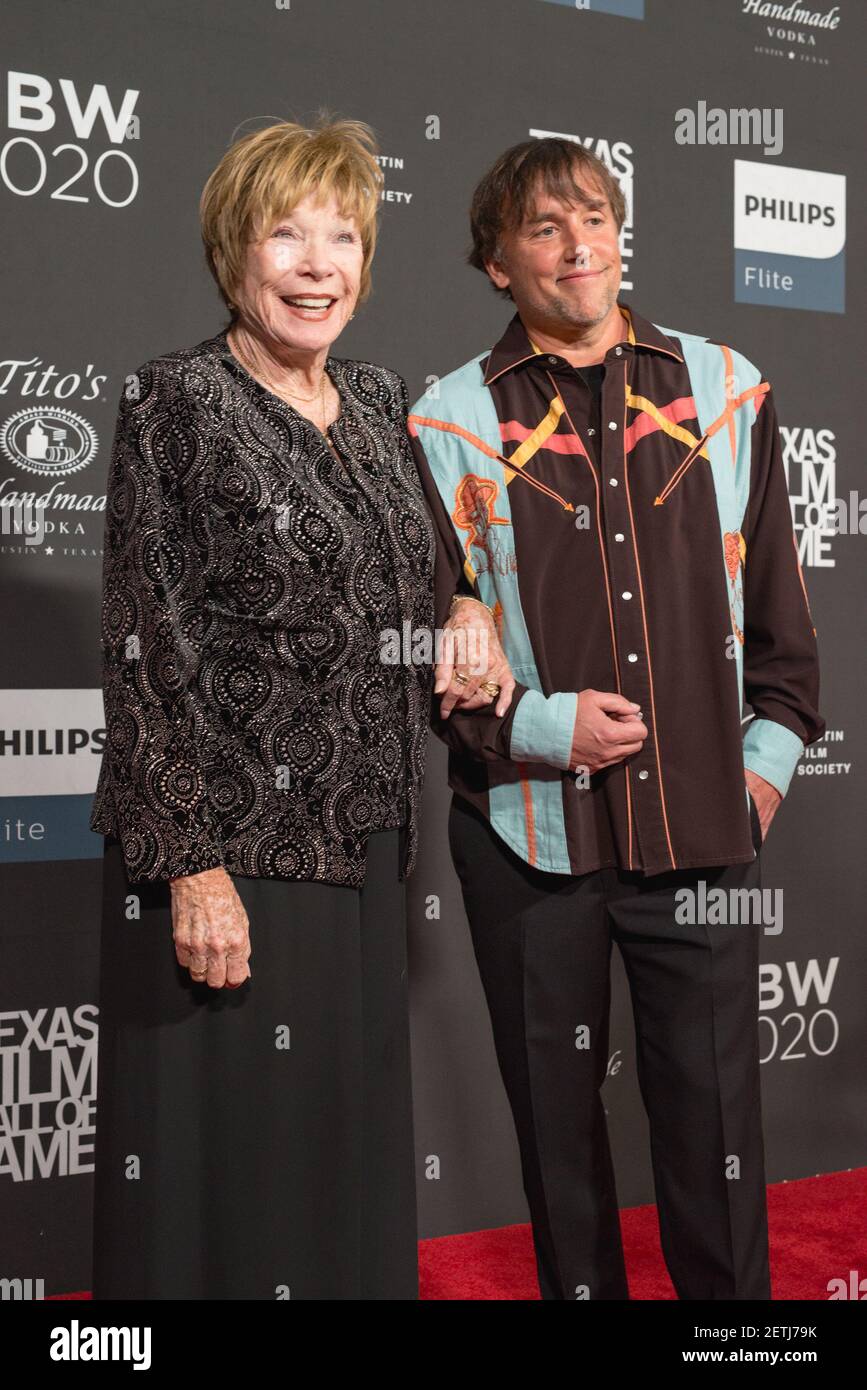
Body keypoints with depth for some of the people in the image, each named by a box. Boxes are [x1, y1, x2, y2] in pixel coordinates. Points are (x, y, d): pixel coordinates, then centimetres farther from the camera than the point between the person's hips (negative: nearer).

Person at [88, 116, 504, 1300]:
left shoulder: (381, 402, 11)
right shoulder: (178, 399, -7)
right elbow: (149, 645, -12)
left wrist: (462, 630, 1)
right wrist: (192, 863, -17)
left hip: (363, 848, 6)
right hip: (227, 845, -6)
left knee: (352, 1145, 15)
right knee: (224, 1161, 3)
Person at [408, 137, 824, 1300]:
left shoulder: (727, 391, 7)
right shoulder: (450, 427, 0)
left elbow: (777, 601, 12)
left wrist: (771, 753, 6)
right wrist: (538, 728, -12)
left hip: (704, 822, 1)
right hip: (530, 828, -1)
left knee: (716, 1109, 6)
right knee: (558, 1112, 11)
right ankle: (581, 1289, 29)